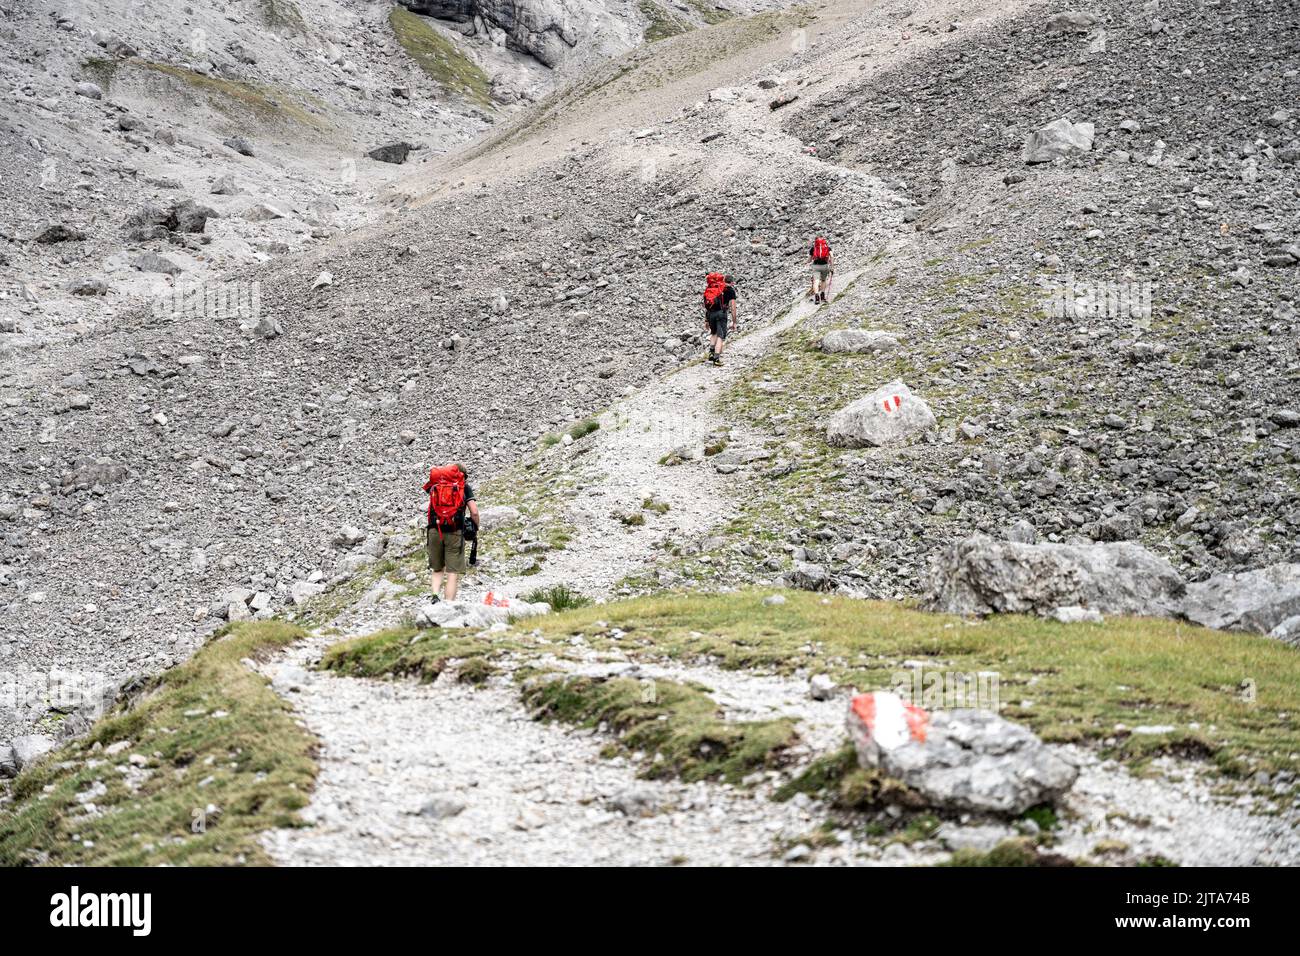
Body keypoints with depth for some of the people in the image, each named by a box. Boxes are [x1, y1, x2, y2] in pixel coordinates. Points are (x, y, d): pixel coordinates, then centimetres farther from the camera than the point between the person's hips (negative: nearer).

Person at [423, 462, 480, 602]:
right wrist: (475, 528, 16)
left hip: (435, 530, 3)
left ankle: (435, 596, -6)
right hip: (455, 532, -3)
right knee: (453, 572, -1)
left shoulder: (435, 485, 15)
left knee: (437, 569, 17)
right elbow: (474, 512, -1)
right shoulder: (464, 487, 7)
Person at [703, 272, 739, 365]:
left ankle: (711, 353, 13)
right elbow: (733, 308, 2)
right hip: (721, 313, -5)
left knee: (714, 333, 26)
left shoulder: (711, 288, 24)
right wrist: (734, 322, 7)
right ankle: (717, 358, -9)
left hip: (710, 313, 5)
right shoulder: (730, 289, 8)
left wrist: (706, 321, 28)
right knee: (721, 336, 0)